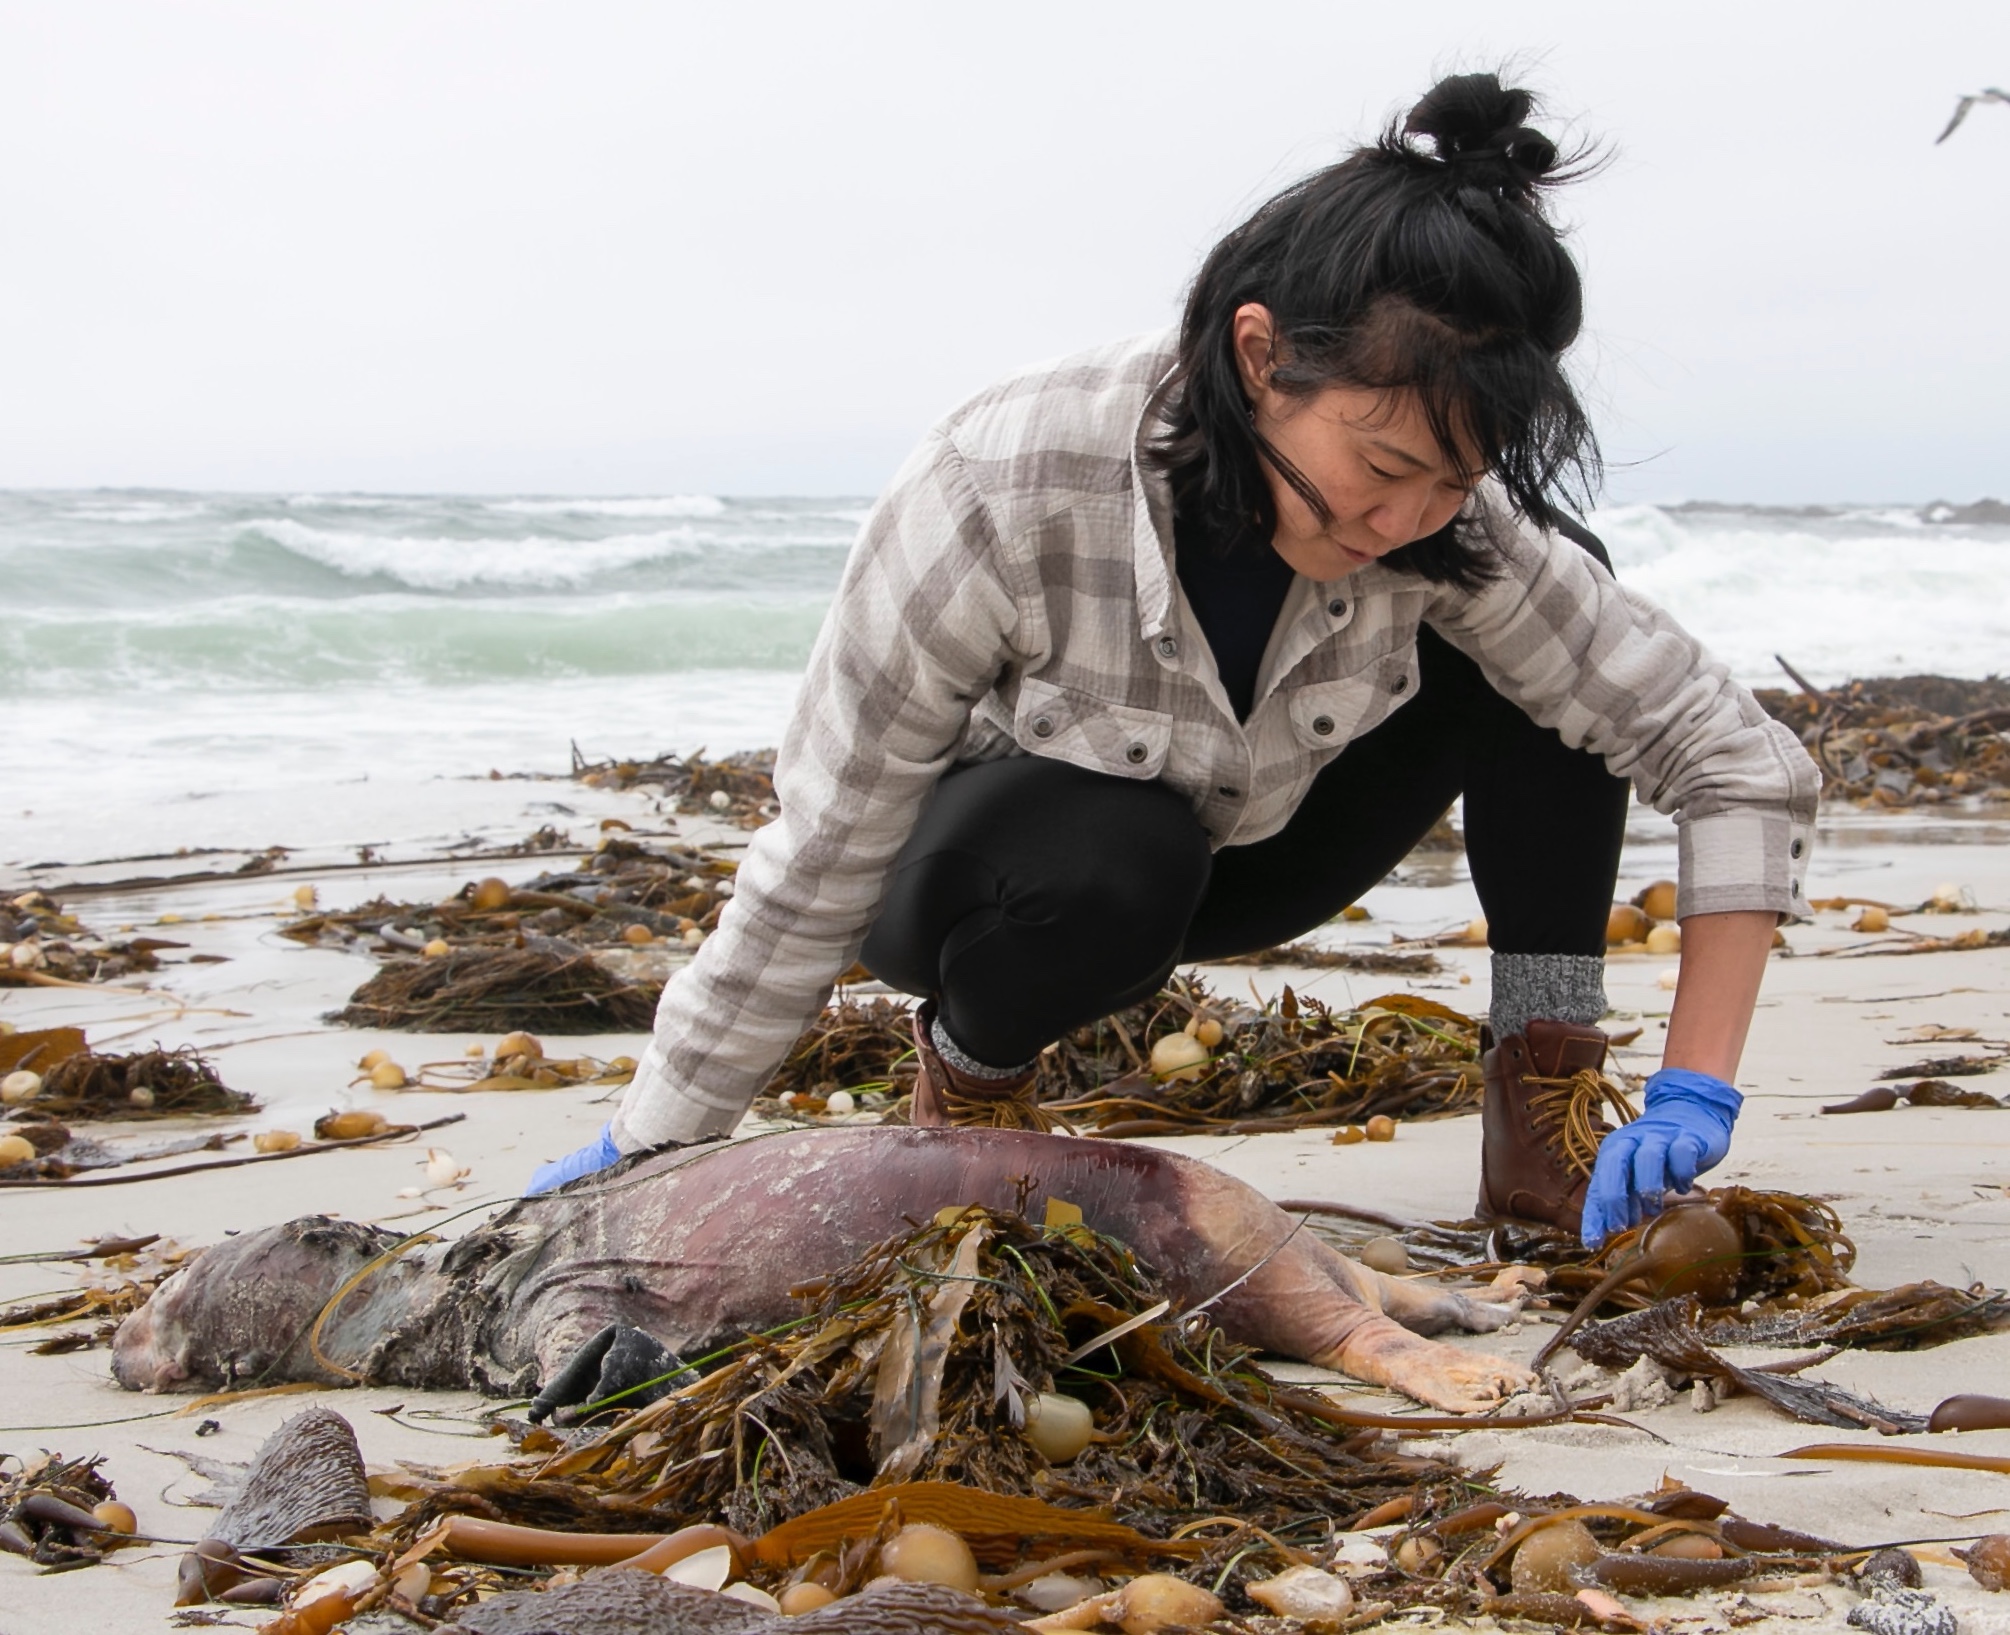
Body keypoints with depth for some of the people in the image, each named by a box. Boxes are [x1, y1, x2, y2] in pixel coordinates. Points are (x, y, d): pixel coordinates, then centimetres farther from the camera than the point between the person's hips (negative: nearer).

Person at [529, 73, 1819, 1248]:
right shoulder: (1002, 499, -36)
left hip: (1240, 846, 3)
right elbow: (819, 872, -27)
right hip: (988, 866, -3)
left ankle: (1549, 1111, -11)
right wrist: (649, 1155, -21)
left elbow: (1747, 764, -22)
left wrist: (1694, 1095, -31)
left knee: (1549, 594, -19)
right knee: (1114, 855, -41)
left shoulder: (1456, 531, -26)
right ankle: (971, 1064, -6)